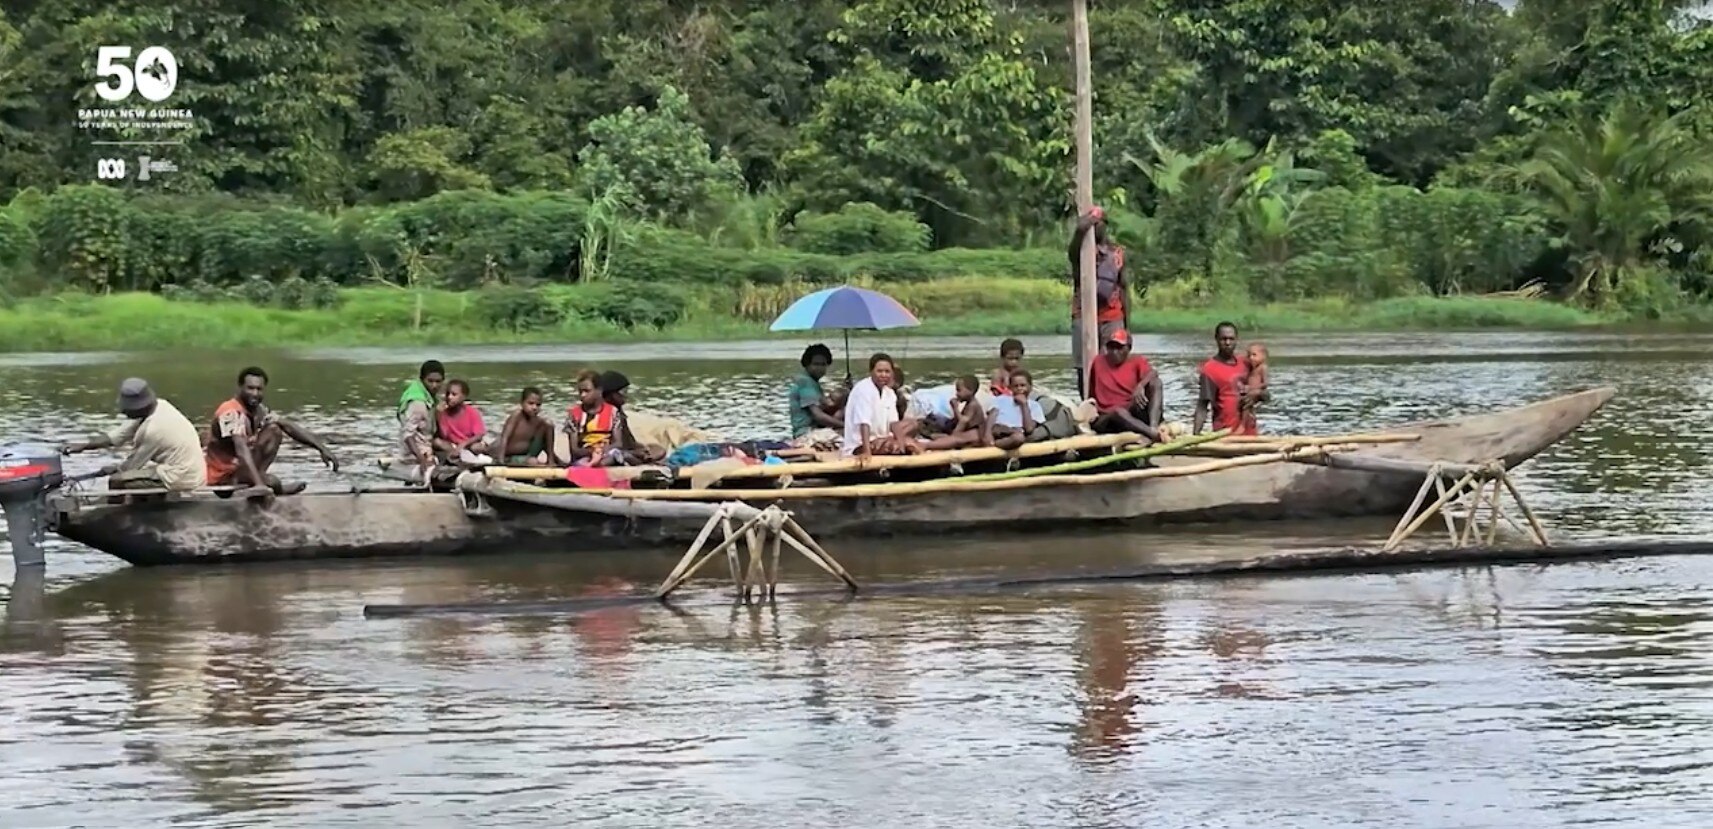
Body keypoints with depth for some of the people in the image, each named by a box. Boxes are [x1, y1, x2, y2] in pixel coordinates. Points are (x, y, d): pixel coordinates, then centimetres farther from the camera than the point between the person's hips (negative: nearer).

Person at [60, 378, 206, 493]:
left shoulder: (152, 429, -24)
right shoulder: (159, 406, 1)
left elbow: (132, 464, -8)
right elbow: (120, 435, 7)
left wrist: (113, 468, 12)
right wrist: (84, 445, 2)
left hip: (181, 478, -10)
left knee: (116, 481, -7)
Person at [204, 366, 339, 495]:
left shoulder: (259, 410, 3)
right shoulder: (231, 412, -24)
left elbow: (290, 428, 9)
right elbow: (241, 449, -36)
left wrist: (322, 449, 1)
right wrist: (259, 483, -47)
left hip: (238, 466, 9)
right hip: (222, 478, -9)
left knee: (274, 430, 6)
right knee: (272, 483, -30)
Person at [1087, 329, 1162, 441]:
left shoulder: (1137, 361, 7)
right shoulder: (1098, 363, 11)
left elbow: (1152, 374, -17)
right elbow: (1091, 395, 19)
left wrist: (1140, 385, -36)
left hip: (1134, 414, 1)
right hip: (1106, 420, -1)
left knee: (1155, 382, -19)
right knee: (1119, 412, -38)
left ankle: (1153, 427, -41)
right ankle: (1155, 435, -57)